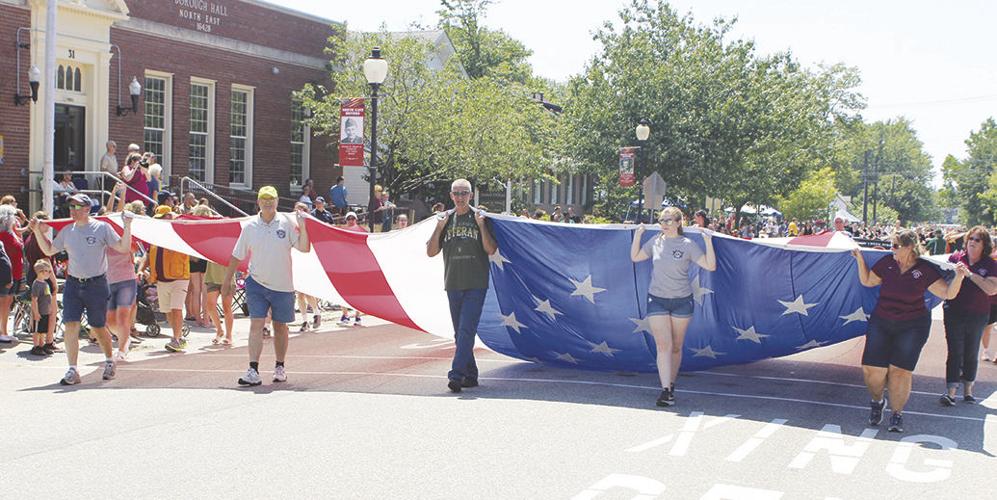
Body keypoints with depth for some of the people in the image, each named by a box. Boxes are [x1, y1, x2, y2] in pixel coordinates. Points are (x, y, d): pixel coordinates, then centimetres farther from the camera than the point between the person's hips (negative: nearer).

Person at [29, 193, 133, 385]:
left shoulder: (102, 227, -4)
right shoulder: (67, 231, 9)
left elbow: (123, 248, -7)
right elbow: (49, 250, 19)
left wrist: (127, 227, -19)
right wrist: (38, 232, 9)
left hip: (96, 284, -4)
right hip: (73, 284, 4)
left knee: (98, 327, 6)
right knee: (70, 326, -7)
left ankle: (109, 361, 30)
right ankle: (72, 370, -1)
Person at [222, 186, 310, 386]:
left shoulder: (286, 223, -3)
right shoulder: (250, 226, 1)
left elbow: (305, 248, -9)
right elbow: (237, 256, 8)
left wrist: (302, 226, -21)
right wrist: (227, 281, 11)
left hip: (282, 285, 0)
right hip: (256, 283, 0)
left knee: (280, 327, 12)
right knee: (256, 325, -9)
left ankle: (280, 367, 27)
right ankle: (253, 371, -11)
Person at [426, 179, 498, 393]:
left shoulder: (480, 217, 2)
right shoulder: (445, 218, 10)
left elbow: (491, 250, -5)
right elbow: (431, 252, 7)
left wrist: (481, 226, -13)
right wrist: (439, 228, -5)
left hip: (476, 285, -4)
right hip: (453, 284, 4)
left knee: (467, 331, -13)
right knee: (459, 333, 9)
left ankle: (456, 375, -17)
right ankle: (470, 375, 18)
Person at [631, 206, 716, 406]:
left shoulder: (688, 245, -4)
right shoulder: (655, 242, 5)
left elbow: (710, 266, -9)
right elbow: (635, 257, 14)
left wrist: (708, 242, -20)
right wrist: (637, 236, 4)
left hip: (682, 301, -1)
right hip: (657, 300, 1)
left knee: (676, 347, 10)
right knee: (663, 346, -9)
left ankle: (671, 385, 26)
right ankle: (665, 390, -12)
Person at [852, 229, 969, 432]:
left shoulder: (925, 269, -8)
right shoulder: (887, 262, -1)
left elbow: (948, 294, -9)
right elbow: (867, 281, 12)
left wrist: (959, 277, -25)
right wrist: (860, 260, 3)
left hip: (912, 326, -2)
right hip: (881, 323, 2)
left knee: (900, 370, -7)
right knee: (872, 368, -4)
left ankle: (897, 413, 12)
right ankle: (877, 401, 26)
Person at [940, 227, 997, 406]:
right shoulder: (956, 257, -2)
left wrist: (971, 274, -22)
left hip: (977, 315, 1)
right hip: (954, 313, 0)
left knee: (971, 354, 12)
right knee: (955, 352, -2)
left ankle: (968, 389, 25)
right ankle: (951, 391, -3)